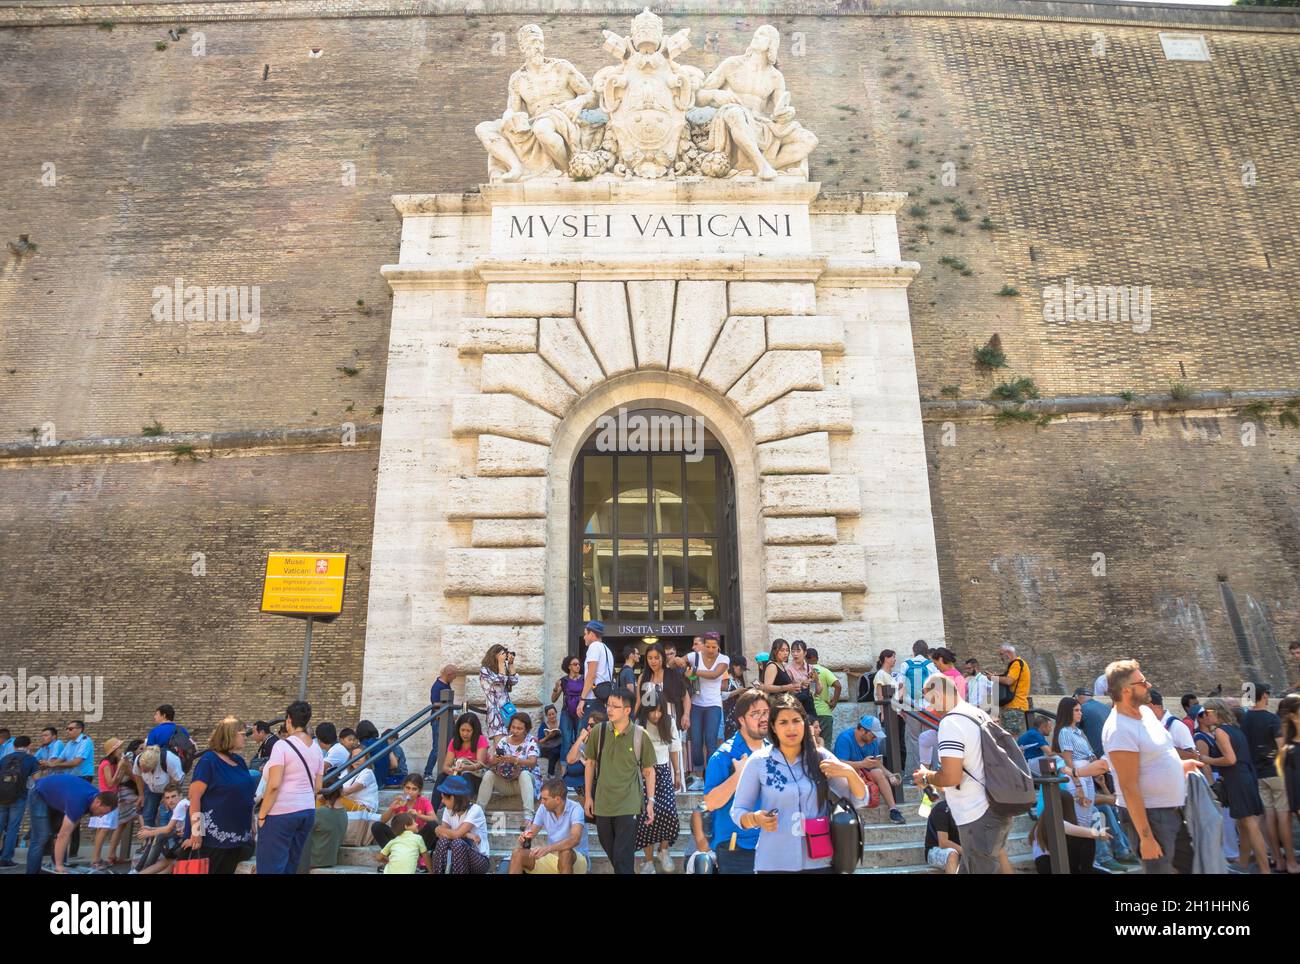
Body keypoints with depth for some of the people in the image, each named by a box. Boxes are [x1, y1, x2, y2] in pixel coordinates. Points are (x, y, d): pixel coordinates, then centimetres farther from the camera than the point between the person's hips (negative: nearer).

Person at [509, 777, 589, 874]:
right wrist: (524, 838, -22)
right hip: (552, 857, 5)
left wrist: (548, 848, -47)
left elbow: (575, 839, -35)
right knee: (518, 853, -15)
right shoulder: (543, 809, 0)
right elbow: (531, 832, 2)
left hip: (577, 859, -5)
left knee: (565, 852, -39)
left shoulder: (575, 809, -19)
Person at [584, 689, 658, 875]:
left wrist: (650, 801, -3)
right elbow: (590, 763, 8)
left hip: (628, 805, -3)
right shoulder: (599, 731, -3)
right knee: (610, 851, 18)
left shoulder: (640, 735, -9)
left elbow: (649, 770, 0)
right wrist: (588, 796, 7)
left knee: (623, 855, -6)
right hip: (602, 802, 3)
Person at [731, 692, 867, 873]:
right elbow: (737, 811, -2)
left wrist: (850, 772, -19)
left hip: (820, 862, 2)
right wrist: (755, 819, -23)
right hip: (773, 864, -1)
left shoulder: (821, 758, -3)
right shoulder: (758, 761, -8)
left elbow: (860, 800, 0)